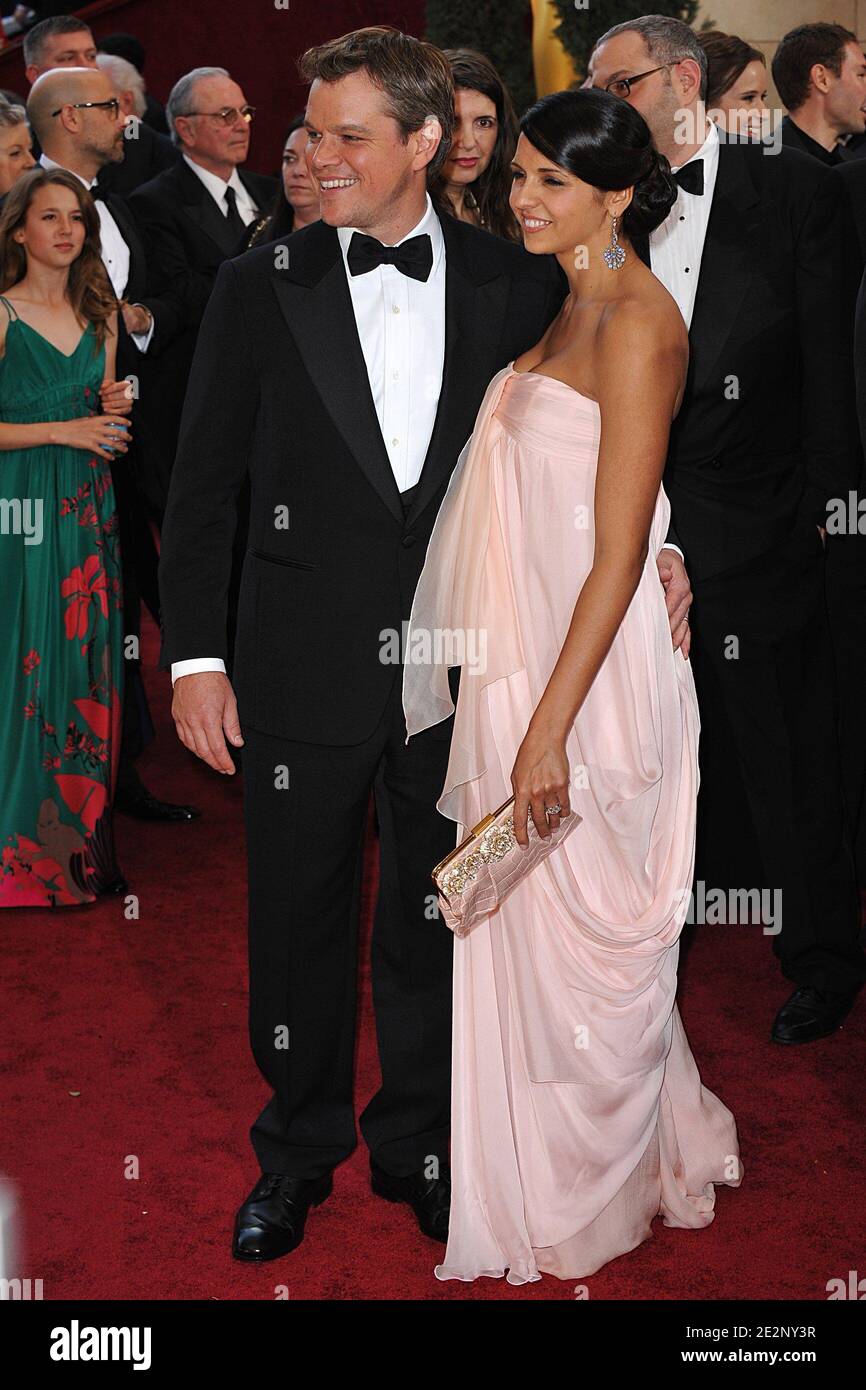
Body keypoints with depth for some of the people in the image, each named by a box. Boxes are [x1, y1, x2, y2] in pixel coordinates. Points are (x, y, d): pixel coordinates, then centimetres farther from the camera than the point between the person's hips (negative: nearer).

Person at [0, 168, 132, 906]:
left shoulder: (100, 315, 13)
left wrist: (114, 411, 1)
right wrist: (62, 430, -15)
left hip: (89, 511, 6)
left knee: (88, 663, 6)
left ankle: (81, 838, 16)